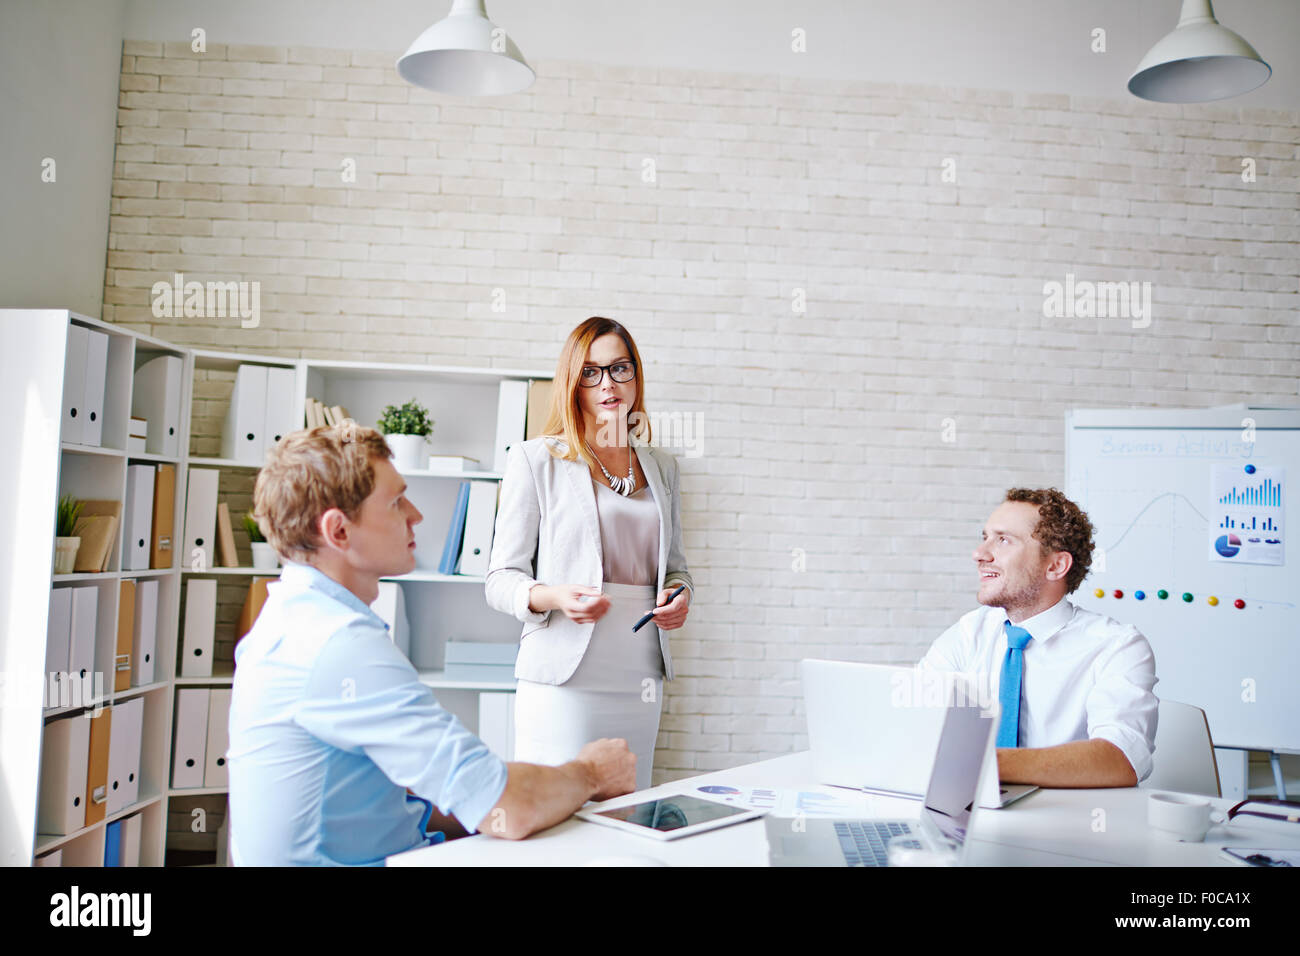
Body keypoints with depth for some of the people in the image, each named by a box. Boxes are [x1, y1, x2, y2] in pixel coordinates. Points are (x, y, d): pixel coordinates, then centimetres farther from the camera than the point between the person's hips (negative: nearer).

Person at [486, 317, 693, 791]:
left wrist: (679, 594, 1)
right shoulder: (535, 459, 1)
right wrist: (553, 597, -20)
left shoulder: (661, 467, 15)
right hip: (562, 680, -4)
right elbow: (500, 579, 0)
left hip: (641, 679, 4)